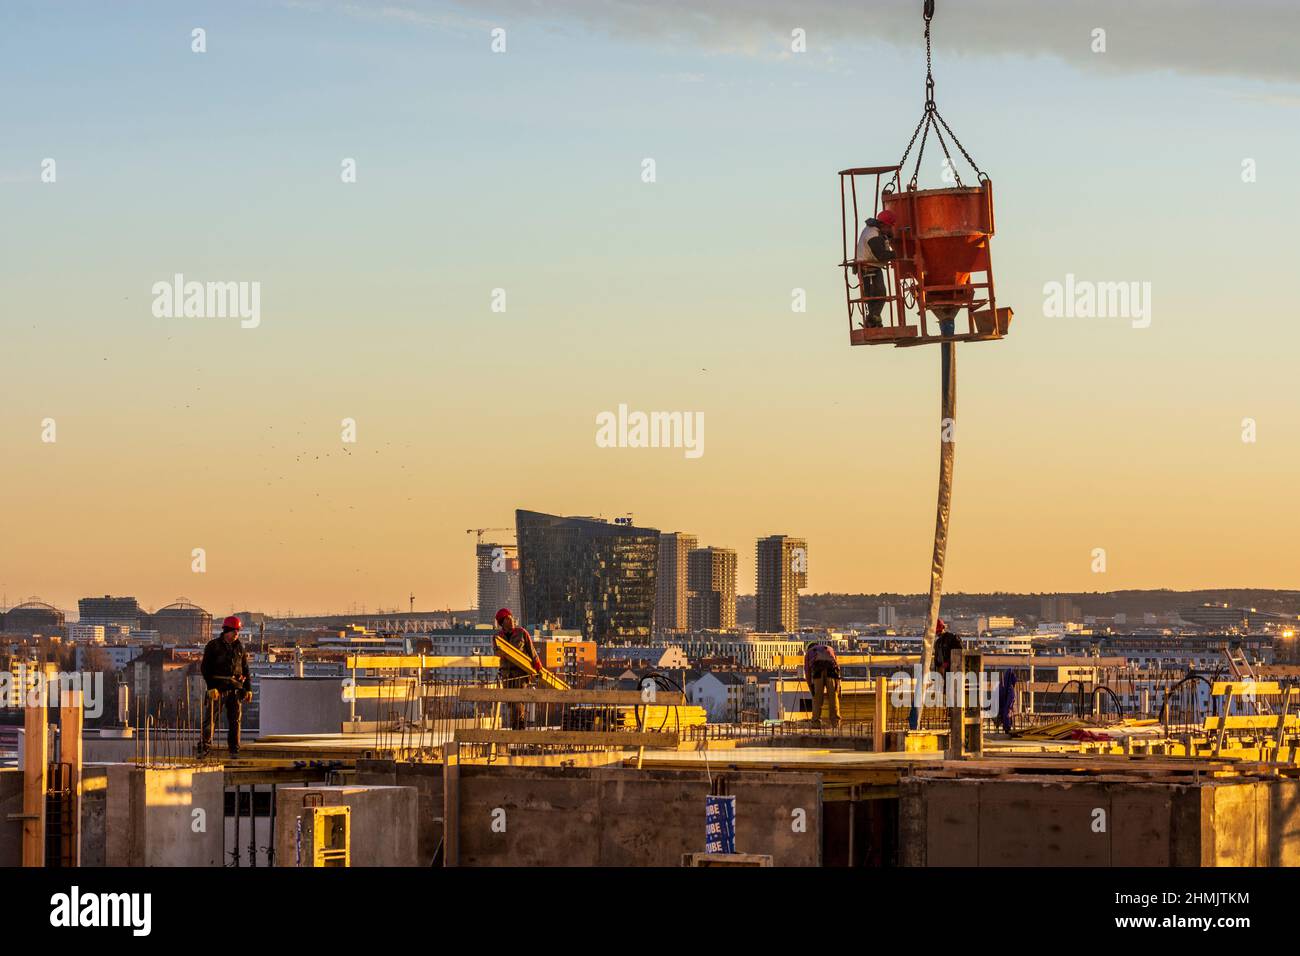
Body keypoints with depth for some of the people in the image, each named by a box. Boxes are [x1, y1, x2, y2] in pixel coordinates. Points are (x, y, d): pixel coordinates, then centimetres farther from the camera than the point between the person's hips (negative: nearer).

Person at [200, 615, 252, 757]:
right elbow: (205, 668, -4)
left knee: (235, 720, 4)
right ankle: (204, 748, -4)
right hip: (218, 687, -4)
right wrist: (211, 687, -14)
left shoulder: (239, 648, 14)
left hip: (235, 688, 4)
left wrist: (248, 689, 10)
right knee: (210, 718, -6)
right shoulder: (213, 646, 0)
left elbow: (245, 669, 18)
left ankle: (234, 750, 9)